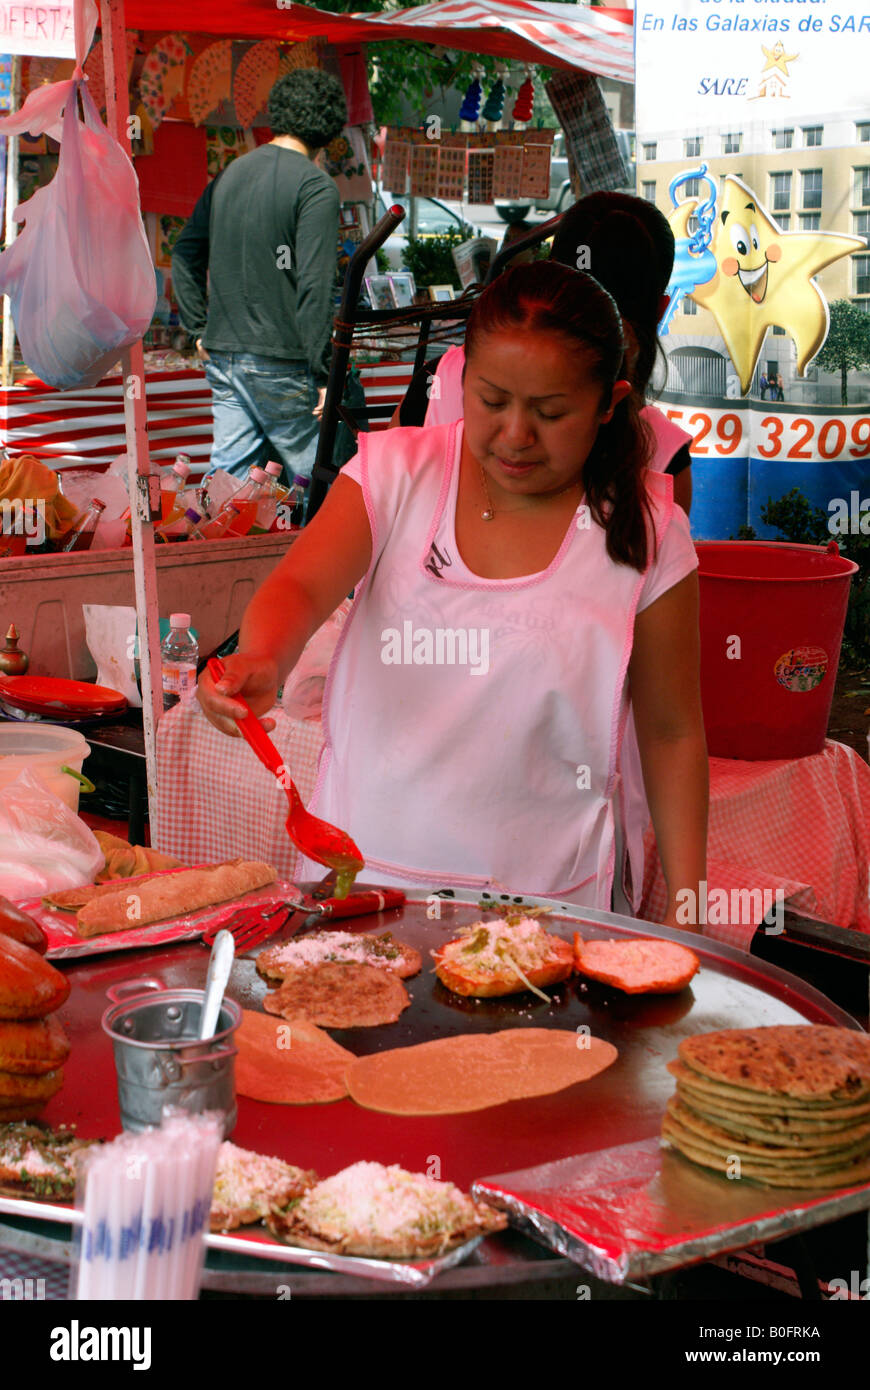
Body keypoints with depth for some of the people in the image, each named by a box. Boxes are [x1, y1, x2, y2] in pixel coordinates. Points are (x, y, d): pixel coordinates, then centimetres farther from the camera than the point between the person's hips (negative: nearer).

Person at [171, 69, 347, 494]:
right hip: (280, 364, -6)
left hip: (223, 358, 7)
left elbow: (184, 257, 16)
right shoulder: (316, 186, -11)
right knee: (314, 478, 5)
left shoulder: (229, 175, 10)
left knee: (230, 471, 10)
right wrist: (323, 374, -15)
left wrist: (201, 329, 20)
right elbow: (313, 285, -18)